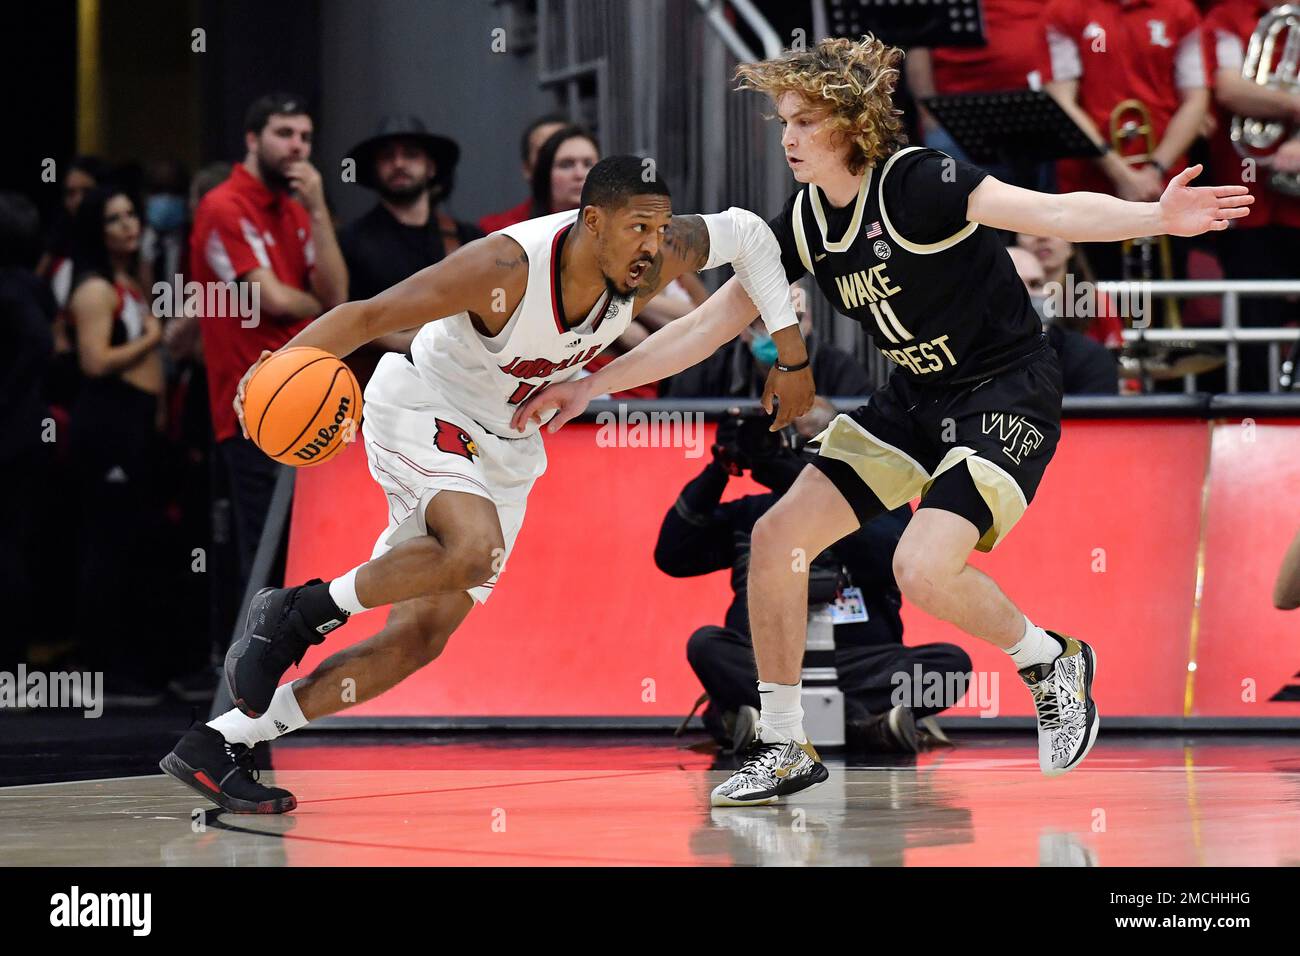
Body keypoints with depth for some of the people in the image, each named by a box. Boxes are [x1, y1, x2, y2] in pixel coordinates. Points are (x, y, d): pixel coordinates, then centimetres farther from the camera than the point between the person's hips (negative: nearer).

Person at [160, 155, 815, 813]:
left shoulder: (651, 263, -17)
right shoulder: (505, 268, -32)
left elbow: (746, 233, 1)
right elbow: (368, 315, -31)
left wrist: (791, 354, -1)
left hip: (504, 450, 7)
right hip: (423, 411, -7)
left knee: (421, 639, 1)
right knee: (477, 547, -37)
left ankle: (217, 744, 5)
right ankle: (295, 611, -14)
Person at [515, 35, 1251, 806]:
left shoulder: (914, 183, -22)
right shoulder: (804, 220, 0)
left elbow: (1049, 212, -33)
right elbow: (708, 325, 8)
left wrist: (1159, 217, -50)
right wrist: (591, 386, 8)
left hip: (1008, 394, -8)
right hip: (917, 398, 8)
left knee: (923, 569, -26)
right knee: (778, 536, -1)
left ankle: (1052, 662, 3)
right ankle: (785, 749, 11)